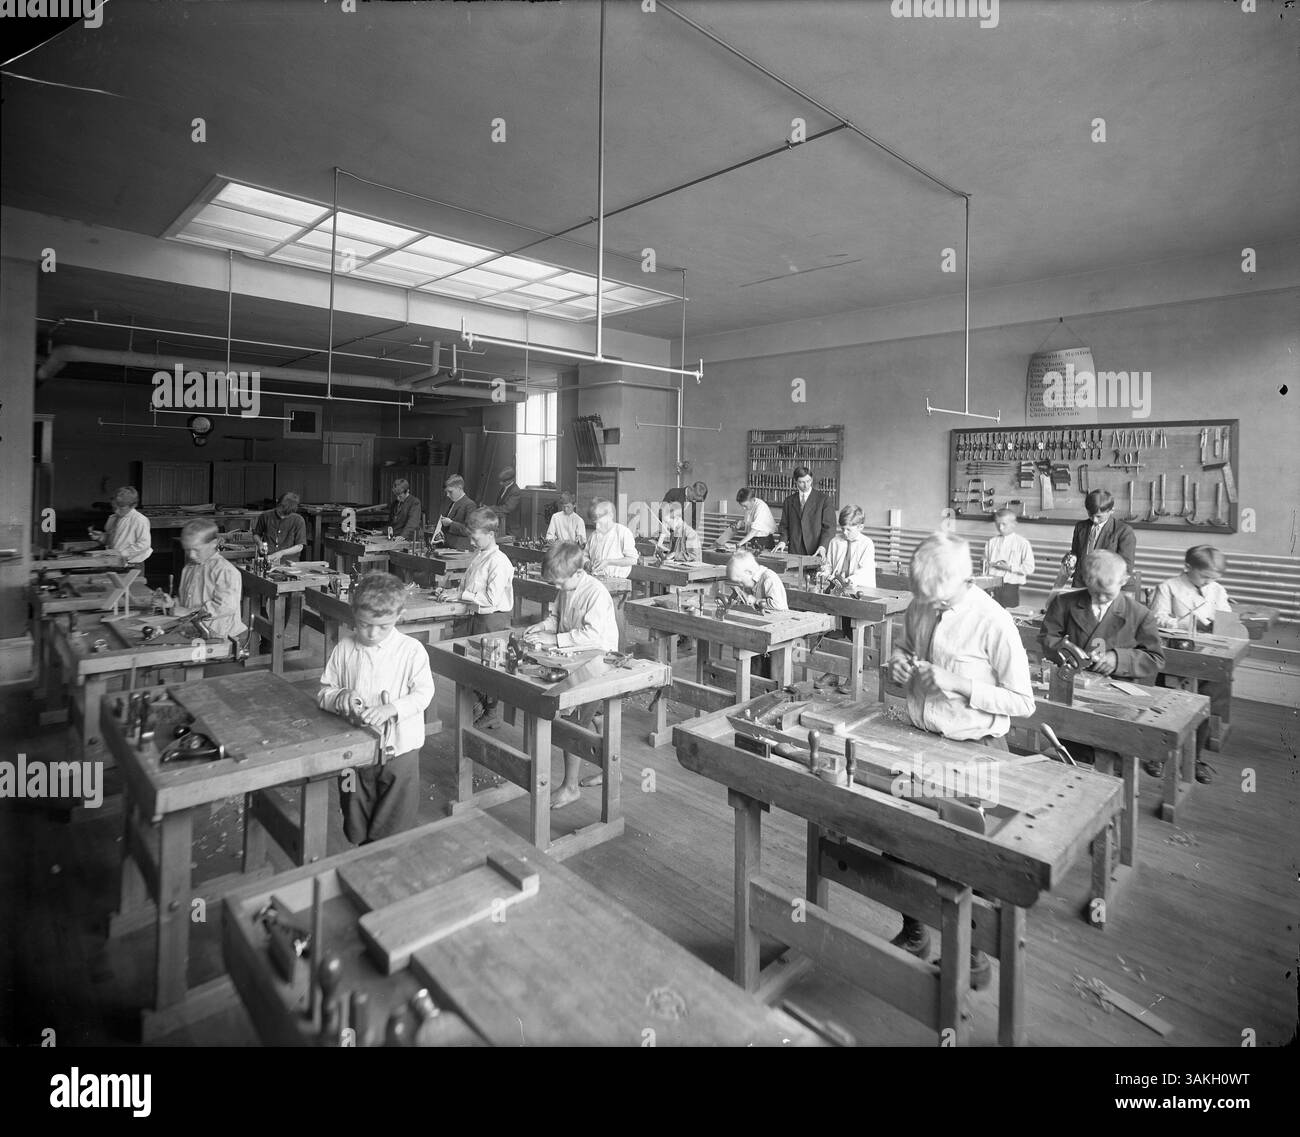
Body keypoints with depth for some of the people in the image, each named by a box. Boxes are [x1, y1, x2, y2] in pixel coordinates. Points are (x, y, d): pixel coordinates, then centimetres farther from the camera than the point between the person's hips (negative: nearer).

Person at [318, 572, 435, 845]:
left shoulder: (412, 650, -10)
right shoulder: (344, 649, -1)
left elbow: (423, 693, -13)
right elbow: (324, 691, 5)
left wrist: (391, 708, -29)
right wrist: (341, 698, -18)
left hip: (397, 750, -3)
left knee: (394, 828, 7)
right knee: (356, 827, 19)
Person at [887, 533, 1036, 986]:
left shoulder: (994, 623, -20)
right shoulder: (918, 609, -3)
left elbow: (1022, 701, -14)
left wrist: (958, 683, -25)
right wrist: (898, 661, -7)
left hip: (974, 750, -6)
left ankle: (972, 953, 30)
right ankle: (913, 933, 37)